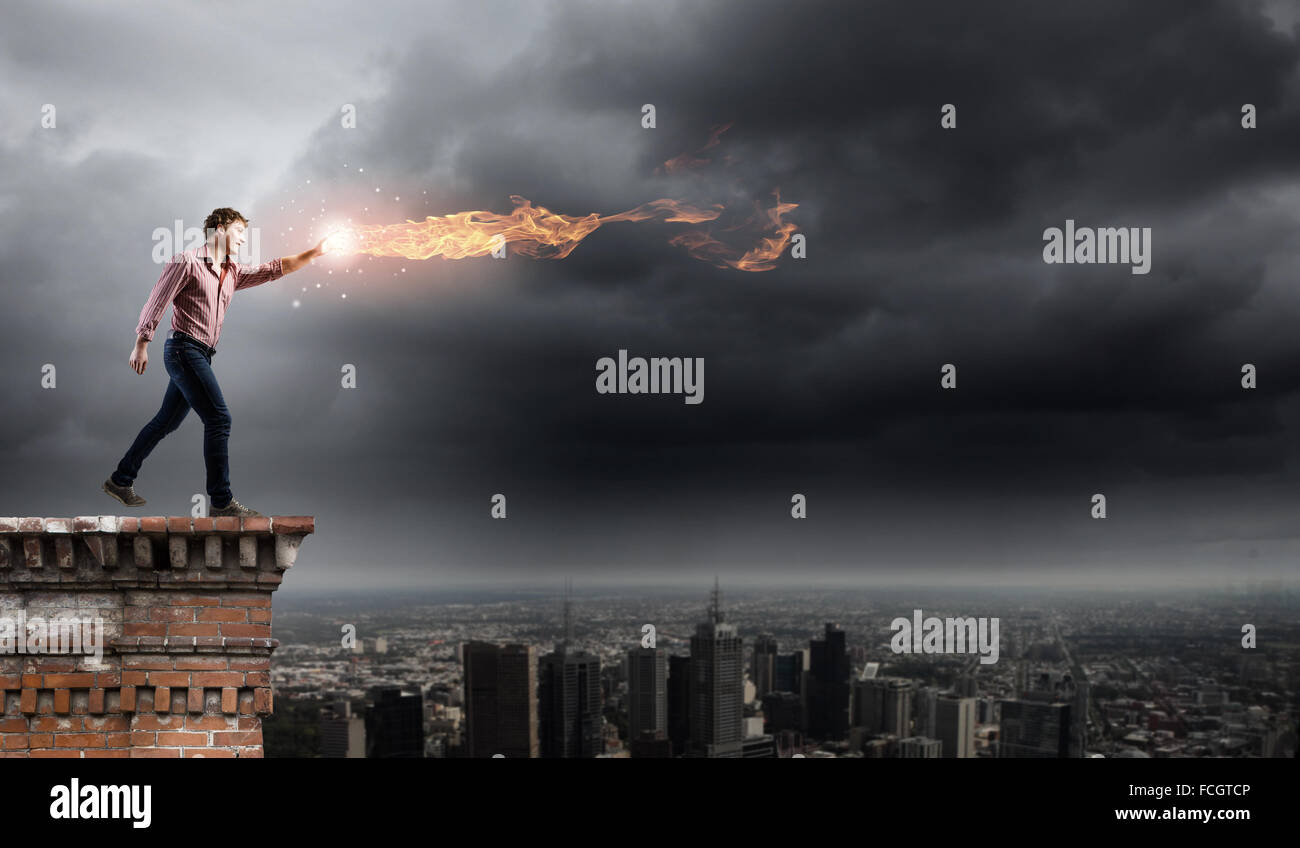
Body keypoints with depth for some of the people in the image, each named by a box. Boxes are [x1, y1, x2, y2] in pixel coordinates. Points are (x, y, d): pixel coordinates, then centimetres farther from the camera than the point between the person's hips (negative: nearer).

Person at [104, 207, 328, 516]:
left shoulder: (233, 273, 17)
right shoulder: (187, 262, -5)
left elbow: (275, 268, 15)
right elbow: (156, 302, -7)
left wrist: (315, 251, 7)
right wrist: (141, 344, -10)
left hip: (200, 355, 9)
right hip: (183, 348, -9)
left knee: (167, 422, 14)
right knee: (218, 419, -13)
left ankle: (121, 480, 26)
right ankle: (221, 501, -11)